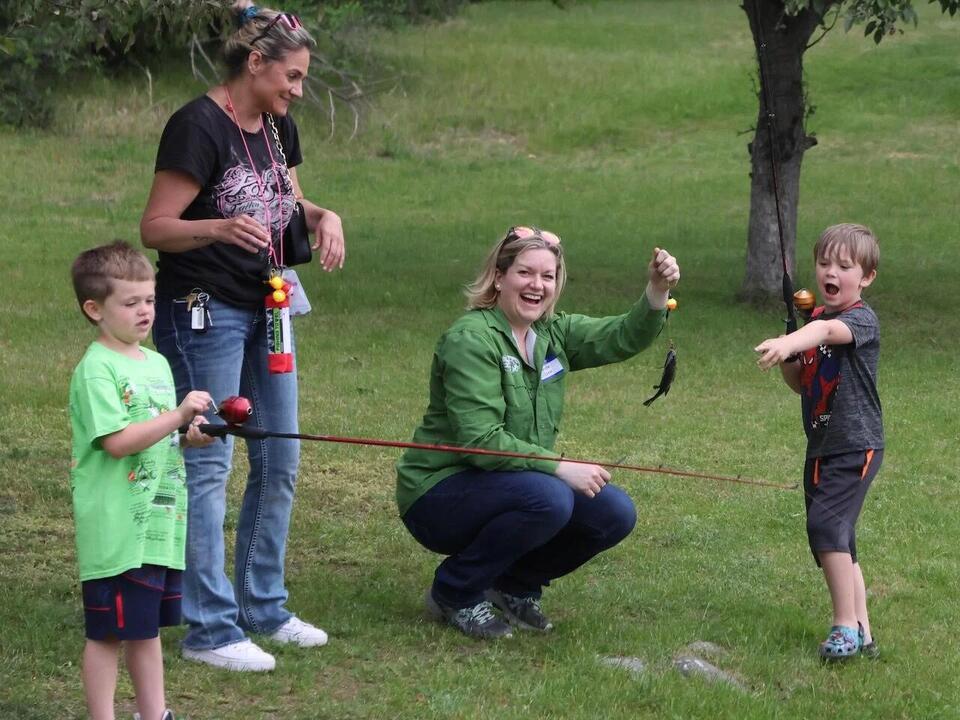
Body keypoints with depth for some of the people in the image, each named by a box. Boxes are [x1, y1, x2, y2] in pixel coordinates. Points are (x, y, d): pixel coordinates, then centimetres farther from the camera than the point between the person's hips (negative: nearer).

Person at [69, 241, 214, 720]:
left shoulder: (157, 364, 13)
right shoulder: (96, 369, -14)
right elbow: (117, 442, -23)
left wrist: (190, 437, 1)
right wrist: (178, 415, -25)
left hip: (159, 521, 8)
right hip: (114, 527, -8)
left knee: (147, 625, 17)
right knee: (108, 631, -1)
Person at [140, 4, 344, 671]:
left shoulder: (278, 128, 8)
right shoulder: (200, 127, -17)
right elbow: (155, 227, -19)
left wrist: (321, 215, 1)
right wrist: (221, 228, -36)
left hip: (266, 307, 9)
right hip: (203, 312, -9)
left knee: (279, 460, 12)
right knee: (208, 466, -5)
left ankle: (263, 606, 24)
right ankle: (210, 628, -1)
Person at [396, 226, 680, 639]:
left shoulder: (552, 334, 6)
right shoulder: (470, 340, -18)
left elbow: (625, 338, -2)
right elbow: (480, 440, -25)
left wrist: (657, 292, -21)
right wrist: (561, 467, -28)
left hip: (509, 488, 8)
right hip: (439, 493, -8)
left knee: (615, 514, -10)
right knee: (548, 498, -33)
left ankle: (515, 585, 13)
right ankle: (454, 593, -11)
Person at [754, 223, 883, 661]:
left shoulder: (862, 320, -14)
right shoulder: (814, 319, 11)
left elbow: (828, 330, -37)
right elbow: (800, 383, 18)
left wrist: (789, 343, -57)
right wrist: (786, 361, -4)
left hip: (856, 445, -9)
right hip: (821, 446, 9)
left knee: (826, 524, -20)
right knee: (836, 541, 10)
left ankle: (846, 626, -15)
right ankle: (861, 635, 16)